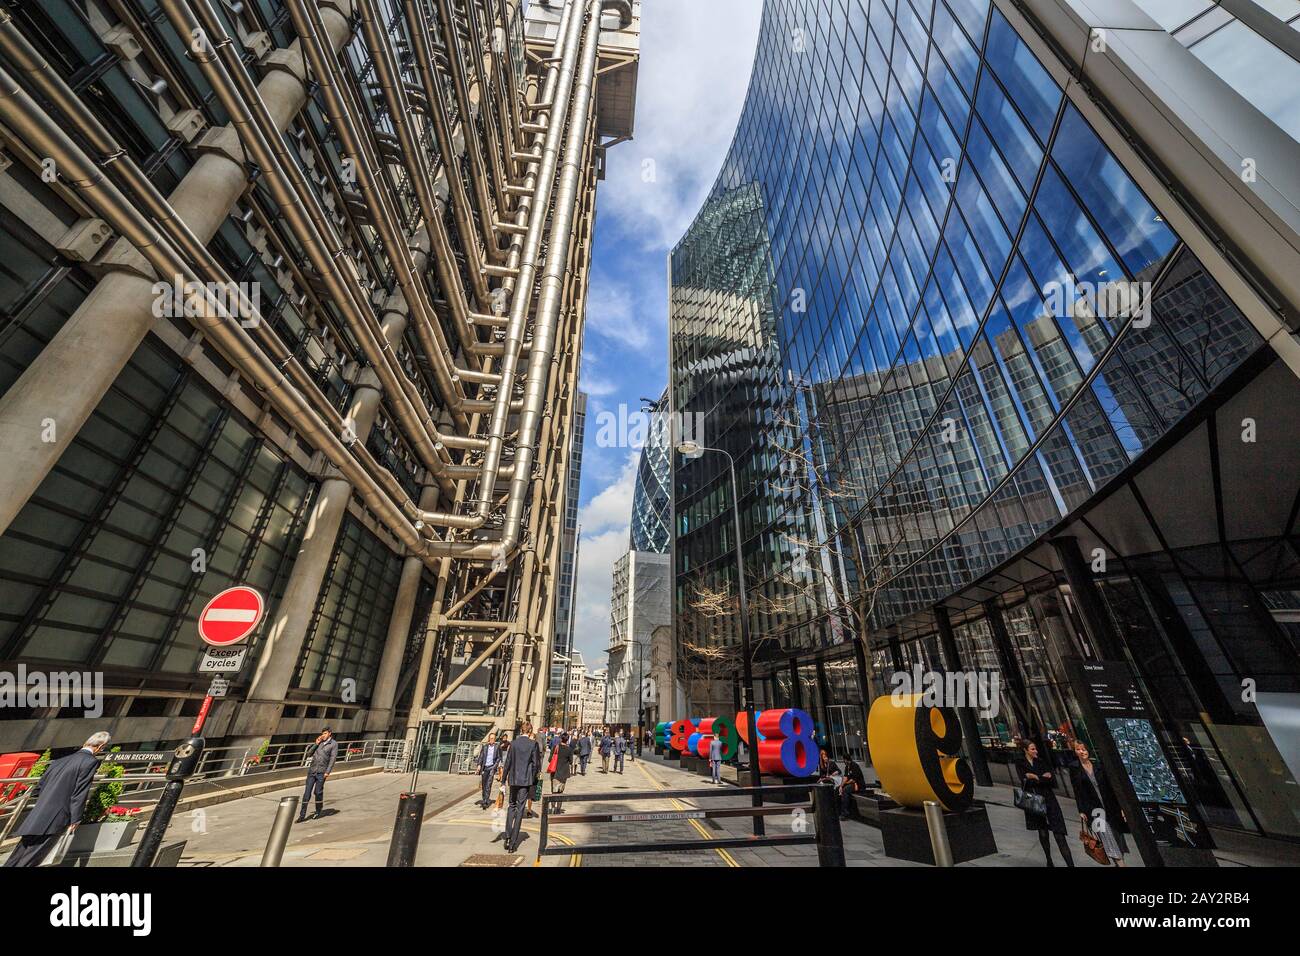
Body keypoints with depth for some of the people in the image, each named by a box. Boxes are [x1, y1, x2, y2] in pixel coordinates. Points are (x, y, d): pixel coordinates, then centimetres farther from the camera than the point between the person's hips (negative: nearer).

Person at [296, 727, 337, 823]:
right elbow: (310, 754, 11)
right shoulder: (319, 742, 12)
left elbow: (333, 758, -8)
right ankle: (302, 815, 10)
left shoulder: (334, 744, -3)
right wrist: (316, 744, -1)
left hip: (321, 772, -4)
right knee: (307, 792, 1)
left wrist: (327, 772, -15)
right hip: (312, 770, 4)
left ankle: (318, 812, 22)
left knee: (318, 792, 1)